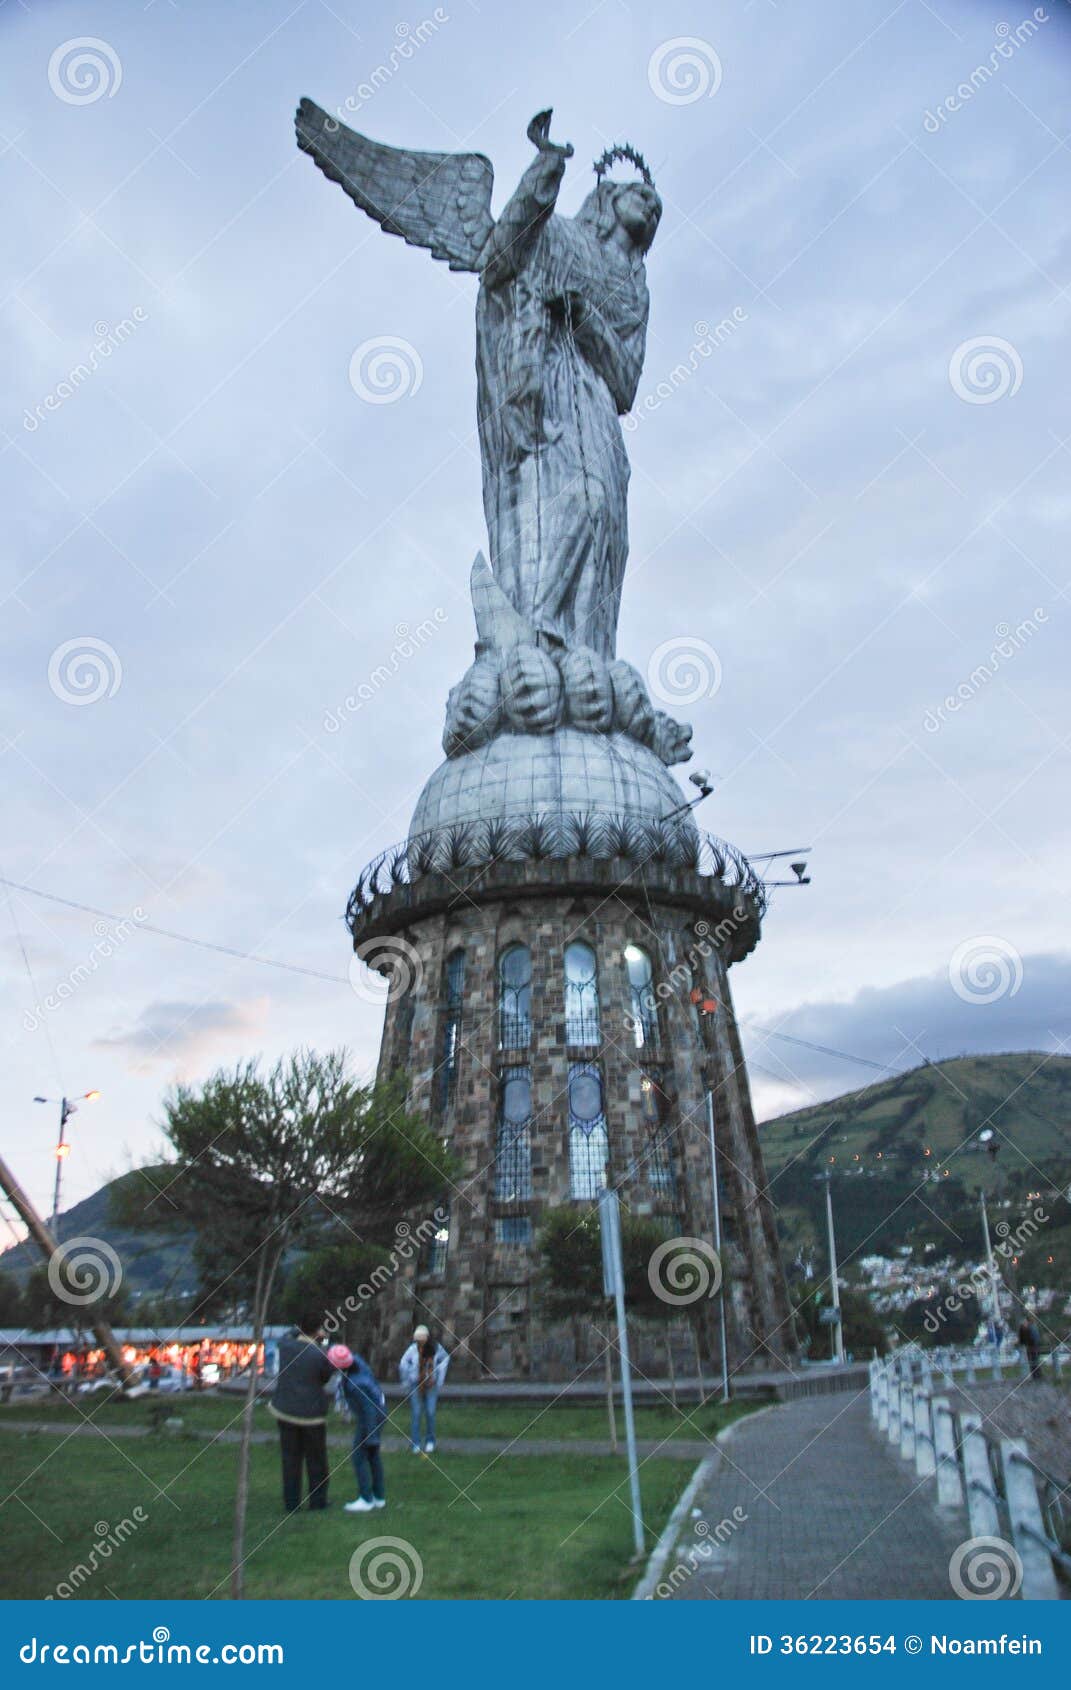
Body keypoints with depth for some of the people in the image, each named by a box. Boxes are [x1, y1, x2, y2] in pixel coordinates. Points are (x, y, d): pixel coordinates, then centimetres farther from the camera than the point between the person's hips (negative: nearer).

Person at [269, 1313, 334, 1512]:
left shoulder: (284, 1346, -8)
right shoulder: (320, 1355, -19)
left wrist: (303, 1330, 7)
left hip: (285, 1411, 3)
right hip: (312, 1413, -3)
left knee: (291, 1458, 15)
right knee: (316, 1459, 14)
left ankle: (291, 1502, 18)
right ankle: (317, 1501, 20)